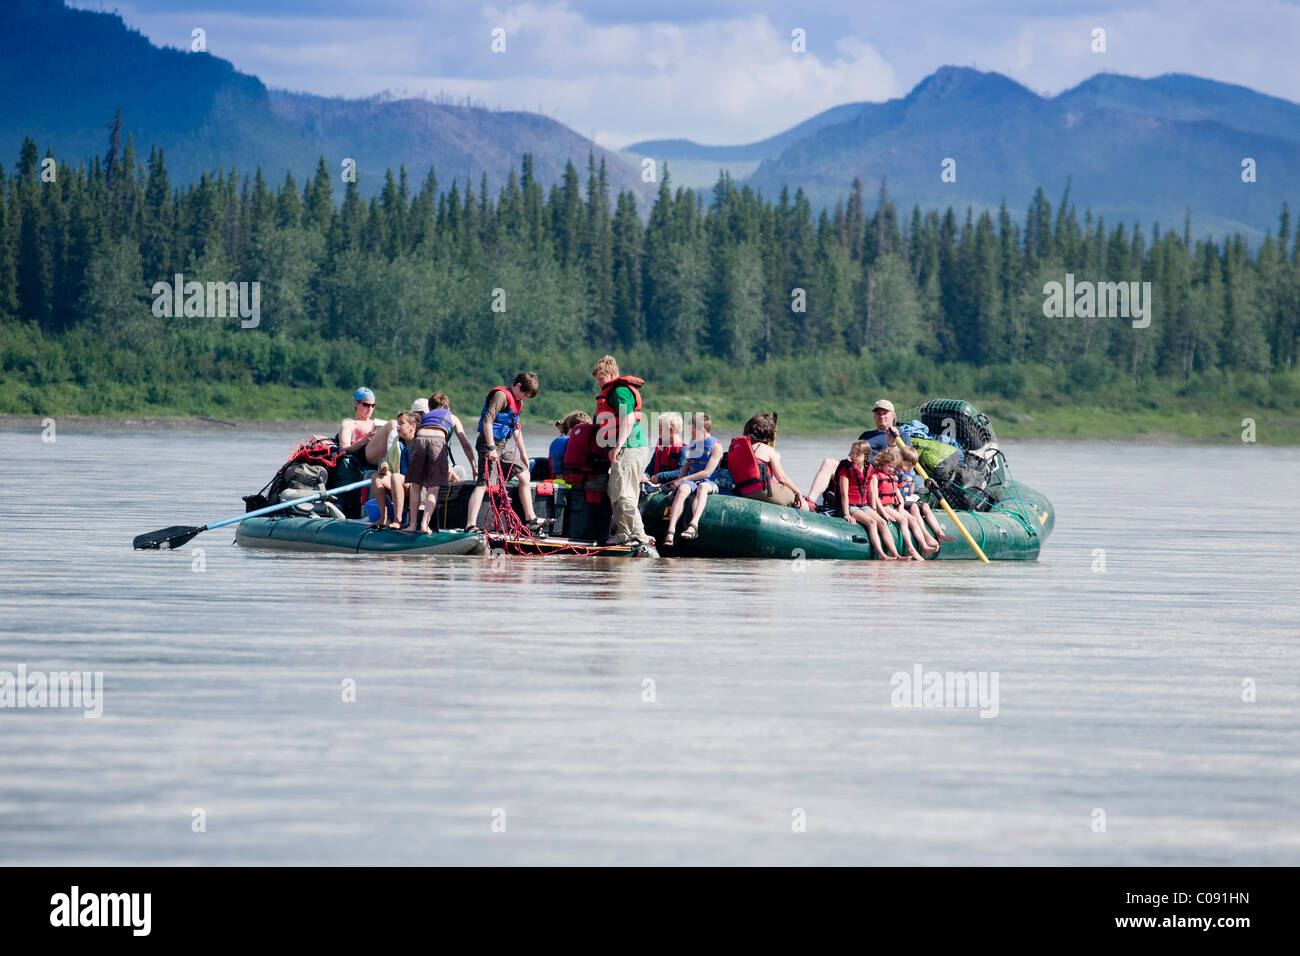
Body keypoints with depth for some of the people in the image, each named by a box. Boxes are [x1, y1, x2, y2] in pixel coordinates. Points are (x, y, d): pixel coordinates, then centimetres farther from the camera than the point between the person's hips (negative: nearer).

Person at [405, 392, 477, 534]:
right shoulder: (452, 418, 33)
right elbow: (465, 444, 27)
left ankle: (412, 524, 8)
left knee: (416, 485, 14)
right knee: (433, 487, 3)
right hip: (438, 441, -2)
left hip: (419, 439, 2)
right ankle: (425, 523, -11)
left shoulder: (425, 416, 39)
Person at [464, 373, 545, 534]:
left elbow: (516, 428, 26)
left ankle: (530, 519, 22)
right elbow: (487, 420, -23)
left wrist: (522, 452, 25)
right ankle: (470, 525, -23)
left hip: (503, 445, 10)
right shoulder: (501, 395, -14)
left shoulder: (516, 401, 16)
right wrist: (491, 448, -27)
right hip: (489, 443, -10)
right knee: (484, 483, -16)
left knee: (524, 475, 13)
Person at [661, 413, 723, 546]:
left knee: (702, 487, -41)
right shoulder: (692, 442, 16)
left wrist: (682, 480, -13)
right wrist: (680, 479, 9)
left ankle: (693, 525, -59)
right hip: (690, 480, 4)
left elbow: (707, 472, -13)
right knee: (682, 489, -32)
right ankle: (670, 531, -48)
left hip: (710, 483, -4)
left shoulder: (716, 446, -6)